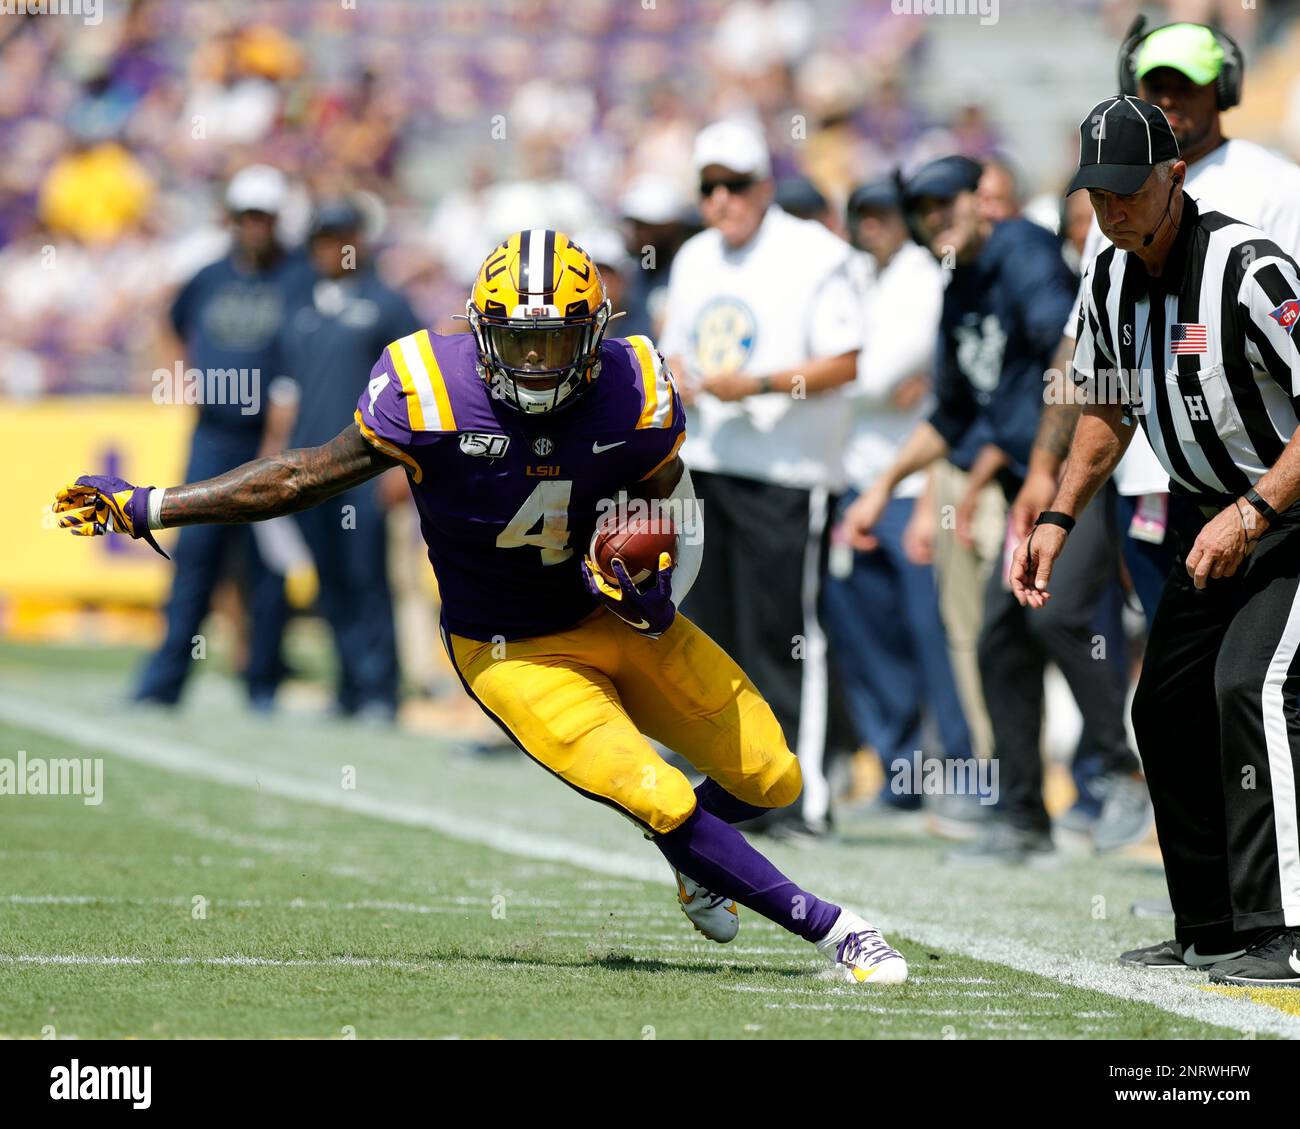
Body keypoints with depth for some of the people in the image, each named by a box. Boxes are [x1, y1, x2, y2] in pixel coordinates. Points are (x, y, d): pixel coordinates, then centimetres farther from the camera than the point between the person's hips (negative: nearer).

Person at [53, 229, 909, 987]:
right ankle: (832, 929, -1)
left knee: (770, 782, 5)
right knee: (661, 804, -17)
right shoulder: (430, 395, -23)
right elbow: (310, 477, -12)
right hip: (516, 652, -4)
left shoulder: (632, 395, -15)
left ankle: (696, 862, 39)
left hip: (617, 618, 4)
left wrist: (659, 593, -19)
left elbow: (675, 512, 3)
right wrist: (144, 509, -12)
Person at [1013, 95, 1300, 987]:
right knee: (1167, 708, 8)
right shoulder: (1112, 278, 2)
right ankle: (1210, 929, 19)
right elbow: (1110, 410, 18)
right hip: (1205, 514, 9)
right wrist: (1059, 519, 9)